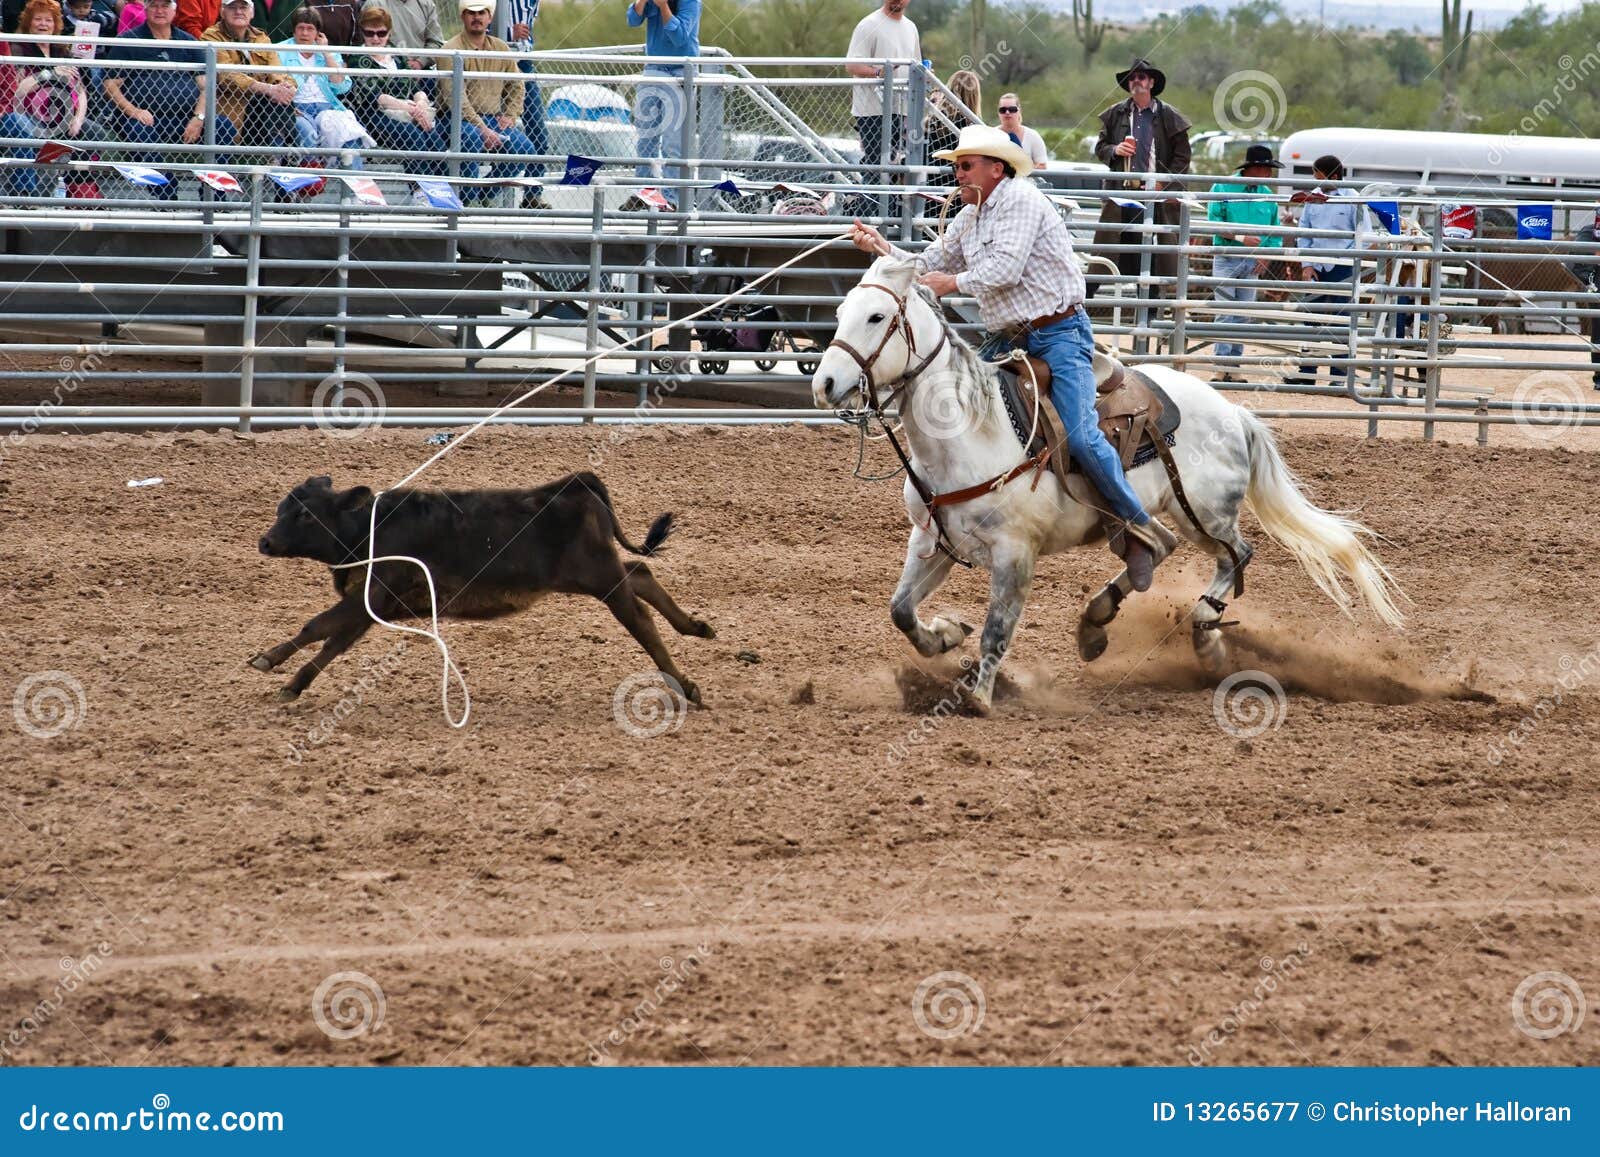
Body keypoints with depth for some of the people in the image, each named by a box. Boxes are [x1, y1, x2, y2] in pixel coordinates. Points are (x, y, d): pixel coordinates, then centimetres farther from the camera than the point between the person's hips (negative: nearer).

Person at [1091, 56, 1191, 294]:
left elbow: (1182, 156, 4)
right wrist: (1114, 150, -5)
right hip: (1121, 192, 2)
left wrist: (1168, 185, -7)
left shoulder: (1168, 117, 4)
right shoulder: (1115, 115, 12)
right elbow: (1100, 147, 18)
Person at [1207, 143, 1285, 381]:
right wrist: (1241, 238, -20)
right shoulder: (1223, 188, -4)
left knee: (1244, 315, 5)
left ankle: (1234, 365, 9)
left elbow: (1275, 232, 13)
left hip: (1252, 262, 4)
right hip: (1226, 258, -4)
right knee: (1226, 312, -8)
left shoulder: (1266, 195, 9)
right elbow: (1214, 220, -11)